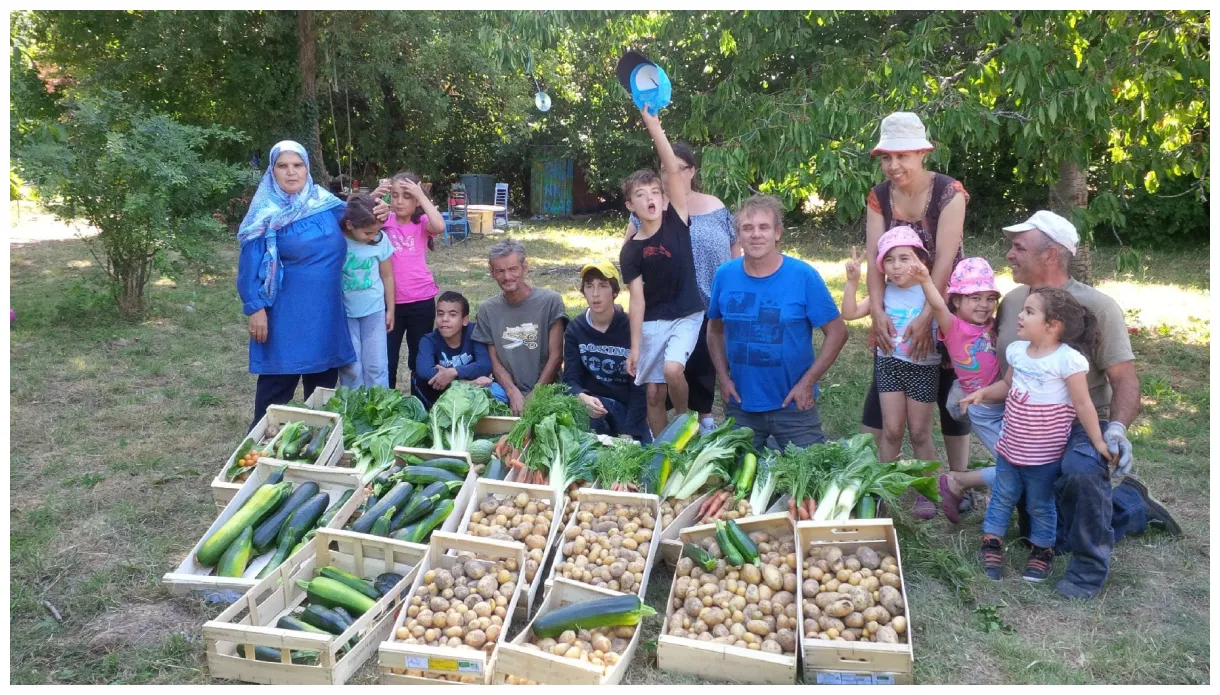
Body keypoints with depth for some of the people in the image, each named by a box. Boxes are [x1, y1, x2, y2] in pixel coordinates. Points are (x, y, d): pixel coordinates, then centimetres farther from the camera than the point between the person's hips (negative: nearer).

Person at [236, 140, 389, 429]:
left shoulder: (324, 202, 5)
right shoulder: (267, 213, -9)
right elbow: (250, 264, -10)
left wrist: (373, 215, 5)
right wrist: (255, 308, -16)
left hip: (326, 310, 5)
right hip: (286, 312, -5)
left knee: (324, 378, 15)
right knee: (278, 381, 2)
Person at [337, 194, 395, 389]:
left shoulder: (381, 240, -10)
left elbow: (387, 276, 3)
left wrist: (390, 309, 9)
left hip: (374, 310, 1)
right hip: (343, 312, -1)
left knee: (376, 366, 5)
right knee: (351, 368, 3)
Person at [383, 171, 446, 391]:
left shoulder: (422, 223, -2)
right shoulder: (384, 222, 2)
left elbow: (440, 227, -24)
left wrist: (421, 195, -21)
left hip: (421, 301, -1)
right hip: (390, 301, 1)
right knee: (386, 360, 7)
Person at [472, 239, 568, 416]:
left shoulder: (550, 301, -1)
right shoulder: (487, 310, 8)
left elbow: (555, 356, -2)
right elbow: (494, 361, 7)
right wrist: (513, 392, -11)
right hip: (507, 394, 3)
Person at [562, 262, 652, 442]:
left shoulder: (632, 328, -11)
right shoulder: (575, 328, -3)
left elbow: (639, 386, -13)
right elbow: (570, 378, -10)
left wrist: (628, 433, -21)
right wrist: (583, 398, -34)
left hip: (628, 406, 0)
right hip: (594, 402, 1)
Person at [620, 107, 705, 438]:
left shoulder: (676, 221, -7)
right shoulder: (630, 251, -5)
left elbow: (674, 170, -17)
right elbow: (637, 299, -5)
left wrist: (653, 125, -23)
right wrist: (634, 346, -9)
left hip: (687, 316, -2)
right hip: (651, 323, 2)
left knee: (673, 369, -25)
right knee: (654, 392, 4)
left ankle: (684, 420, 3)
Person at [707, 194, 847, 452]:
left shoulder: (803, 276, -12)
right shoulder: (725, 276, -4)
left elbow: (837, 332, -9)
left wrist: (807, 382, -14)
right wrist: (723, 377, -2)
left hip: (793, 405, -2)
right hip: (740, 405, 3)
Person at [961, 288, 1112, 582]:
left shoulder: (1067, 360, -20)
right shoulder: (1017, 351, -2)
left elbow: (1083, 405, -15)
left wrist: (1098, 442, -10)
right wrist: (984, 392, -3)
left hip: (1043, 455, -5)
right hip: (1010, 446, 6)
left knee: (1040, 505, 12)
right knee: (1002, 497, 17)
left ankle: (1042, 551, 32)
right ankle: (991, 544, 30)